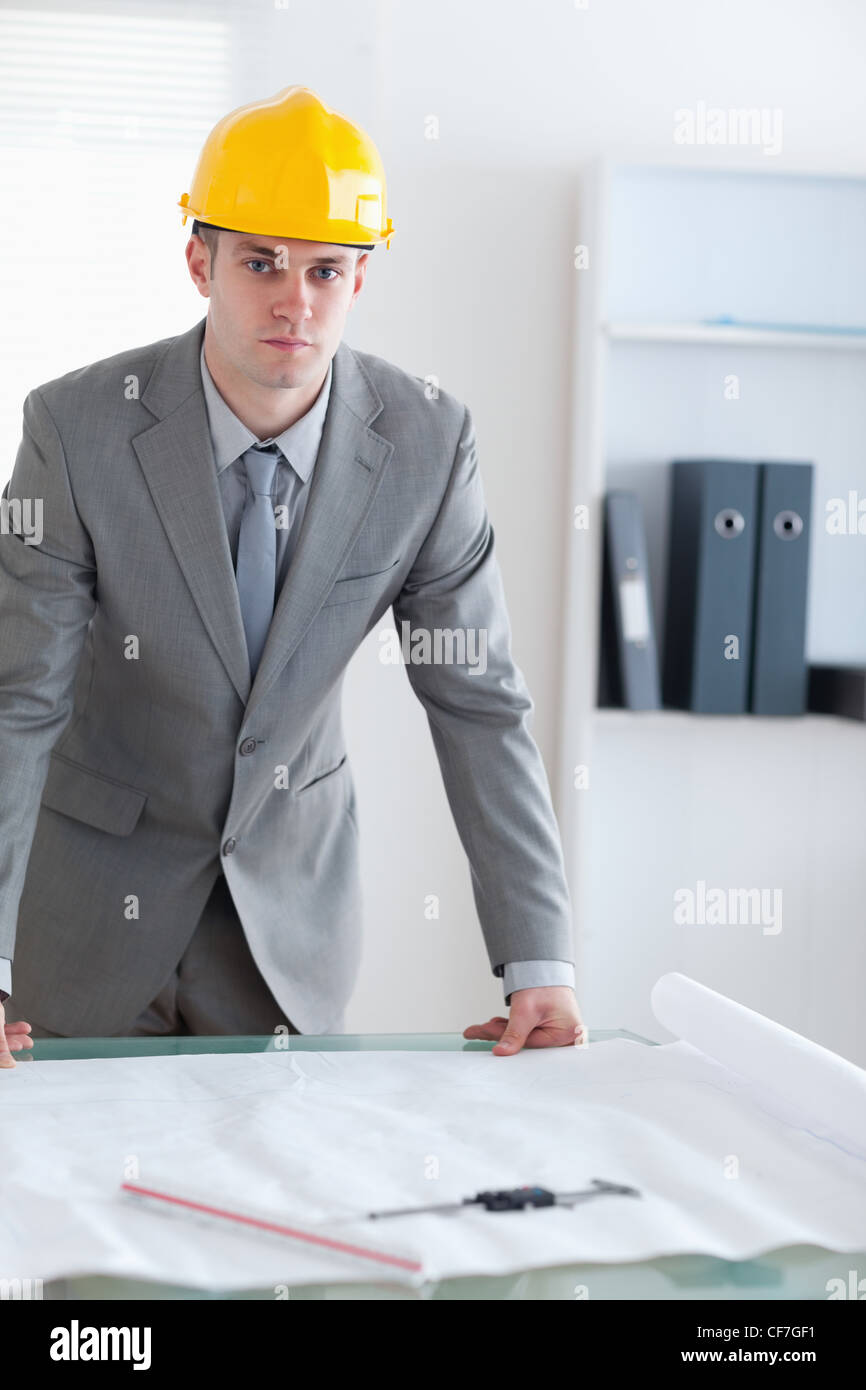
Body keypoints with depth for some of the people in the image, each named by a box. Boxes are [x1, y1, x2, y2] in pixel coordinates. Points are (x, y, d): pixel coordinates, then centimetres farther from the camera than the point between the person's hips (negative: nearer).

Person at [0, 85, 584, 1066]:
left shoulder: (426, 442, -15)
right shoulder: (80, 427, -20)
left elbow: (478, 704, -10)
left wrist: (538, 965, -15)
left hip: (293, 897, 2)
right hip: (95, 894, -1)